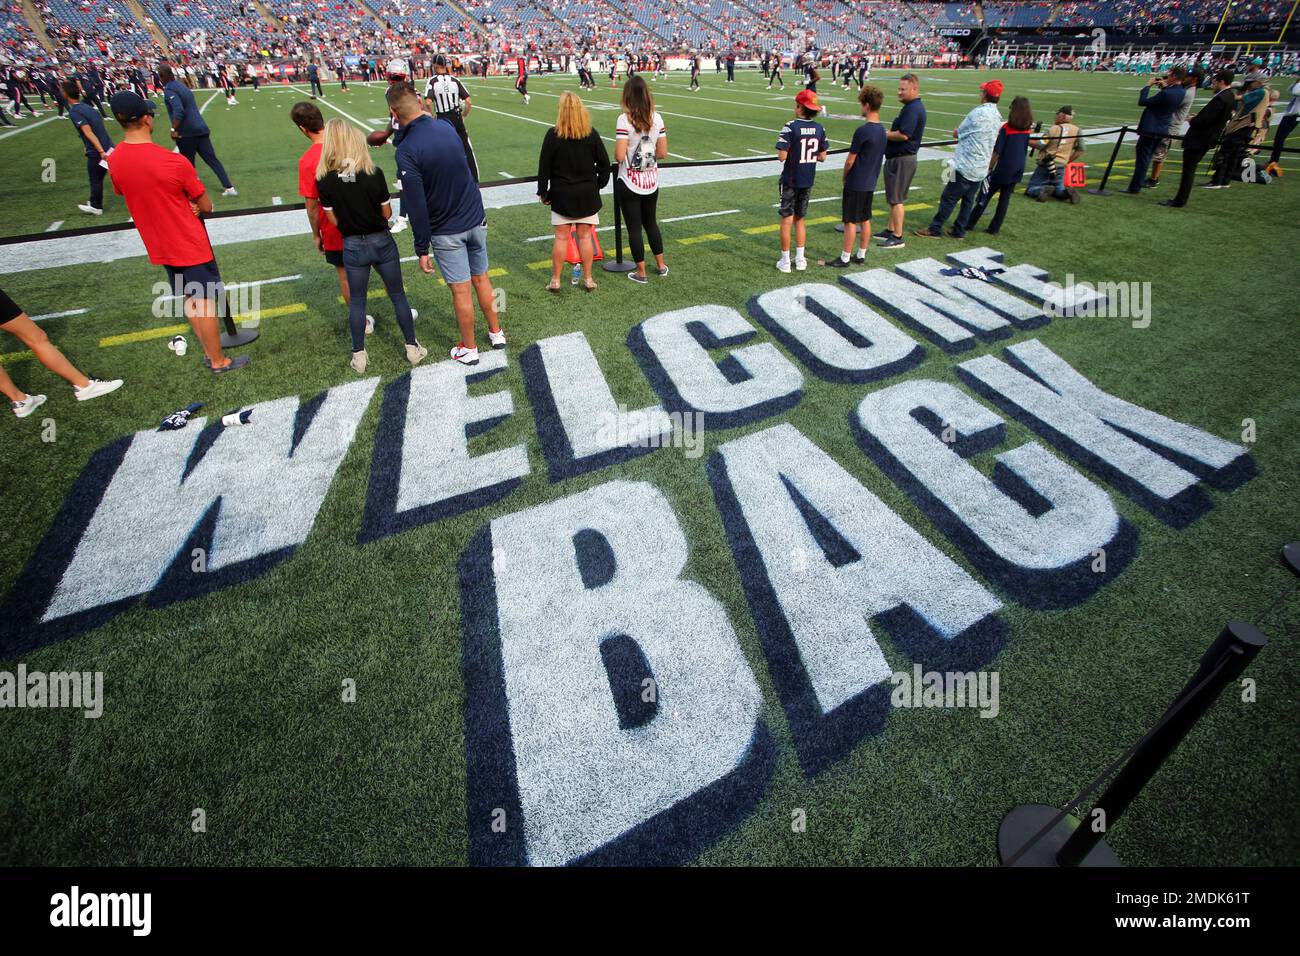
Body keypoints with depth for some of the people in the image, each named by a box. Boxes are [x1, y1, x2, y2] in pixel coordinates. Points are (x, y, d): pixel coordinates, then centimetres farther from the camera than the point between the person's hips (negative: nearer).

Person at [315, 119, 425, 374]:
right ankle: (412, 348, 19)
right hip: (382, 242, -1)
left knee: (356, 301, 13)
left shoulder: (324, 179, -10)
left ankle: (359, 356, 18)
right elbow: (387, 213, -6)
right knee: (398, 295, 13)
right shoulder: (374, 173, -14)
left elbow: (334, 220, -2)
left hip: (352, 247, 1)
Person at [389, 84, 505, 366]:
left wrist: (422, 249, -11)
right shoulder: (445, 126, -1)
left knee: (461, 290, 4)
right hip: (476, 218, 5)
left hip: (446, 231, -5)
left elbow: (416, 207, -20)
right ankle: (496, 332, 31)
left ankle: (468, 349, 18)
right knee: (481, 278, 18)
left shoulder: (406, 150, -19)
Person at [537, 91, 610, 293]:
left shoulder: (553, 134, -9)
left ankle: (555, 281, 10)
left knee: (561, 237, 4)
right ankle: (588, 279, 14)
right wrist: (599, 184, 16)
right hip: (588, 193, 1)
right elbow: (604, 163, 2)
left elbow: (544, 166, -5)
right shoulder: (591, 134, -4)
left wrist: (543, 192, 6)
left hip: (561, 194, -1)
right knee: (585, 236, 8)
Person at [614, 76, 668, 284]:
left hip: (629, 183, -4)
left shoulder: (624, 119, -15)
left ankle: (641, 273, 12)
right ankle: (660, 266, 28)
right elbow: (662, 152, 0)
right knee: (651, 223, 21)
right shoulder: (656, 118, -2)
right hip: (651, 181, 4)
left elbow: (619, 156, -20)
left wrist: (617, 155, 2)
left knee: (634, 227, 5)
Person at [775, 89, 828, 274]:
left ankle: (785, 261, 6)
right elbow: (822, 157, 5)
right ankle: (800, 259, 19)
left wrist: (780, 143, 1)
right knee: (800, 219, 16)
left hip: (790, 180, -5)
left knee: (787, 220, 3)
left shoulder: (790, 127, -15)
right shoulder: (819, 128, 1)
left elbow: (782, 157, -19)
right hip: (808, 181, 5)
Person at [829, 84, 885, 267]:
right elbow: (879, 157, 12)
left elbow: (850, 160, -15)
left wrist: (845, 176, 2)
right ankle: (861, 255, 20)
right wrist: (864, 176, 16)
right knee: (865, 220, 13)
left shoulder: (862, 131, -19)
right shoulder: (882, 129, 6)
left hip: (855, 184, -8)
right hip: (870, 183, 8)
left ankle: (844, 258, 3)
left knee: (850, 221, -2)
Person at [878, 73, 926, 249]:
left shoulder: (913, 109, -18)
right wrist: (888, 133, 4)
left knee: (896, 199, -7)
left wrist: (884, 134, -12)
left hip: (902, 160, -11)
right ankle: (891, 230, 27)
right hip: (897, 157, 11)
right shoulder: (910, 106, 15)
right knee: (893, 197, 17)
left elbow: (903, 135, -25)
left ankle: (897, 237, -3)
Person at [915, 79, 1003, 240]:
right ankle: (959, 230, 15)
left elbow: (957, 133, -3)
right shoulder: (998, 117, 10)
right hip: (982, 169, 8)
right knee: (969, 200, 11)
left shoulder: (978, 112, -12)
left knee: (948, 198, -3)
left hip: (965, 166, -8)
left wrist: (956, 131, 17)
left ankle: (934, 229, -1)